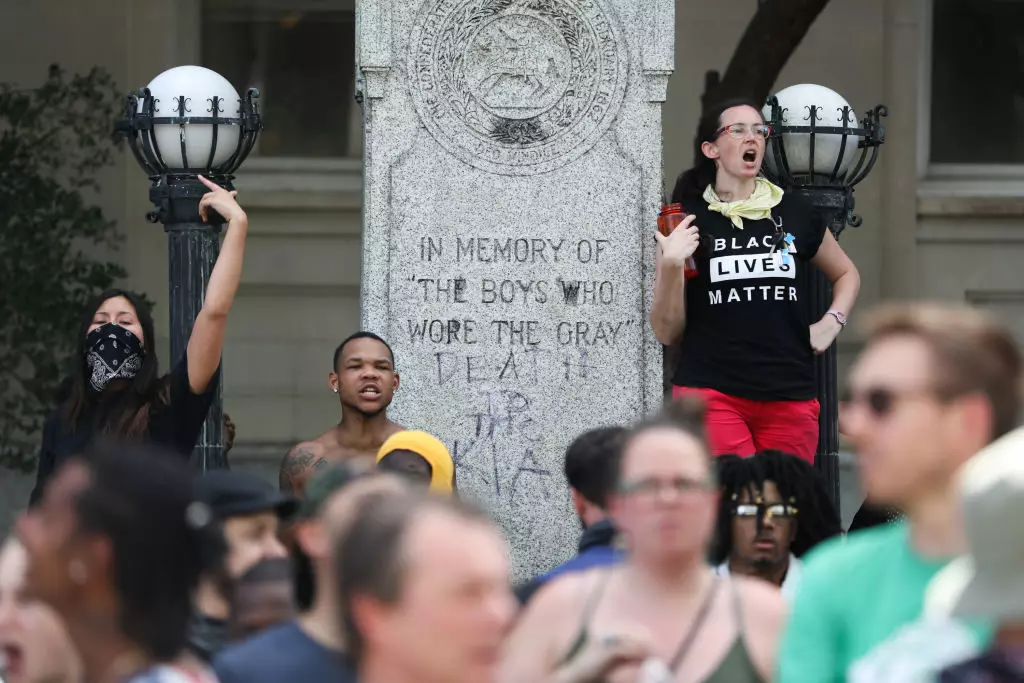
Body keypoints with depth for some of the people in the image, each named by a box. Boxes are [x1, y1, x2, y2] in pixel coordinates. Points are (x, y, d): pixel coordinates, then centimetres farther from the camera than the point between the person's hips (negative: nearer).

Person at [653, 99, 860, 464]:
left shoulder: (794, 214, 11)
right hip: (711, 393, -3)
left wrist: (832, 322, 12)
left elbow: (846, 273, 30)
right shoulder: (687, 220, 4)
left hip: (789, 396, 3)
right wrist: (671, 265, -10)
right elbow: (667, 333, 4)